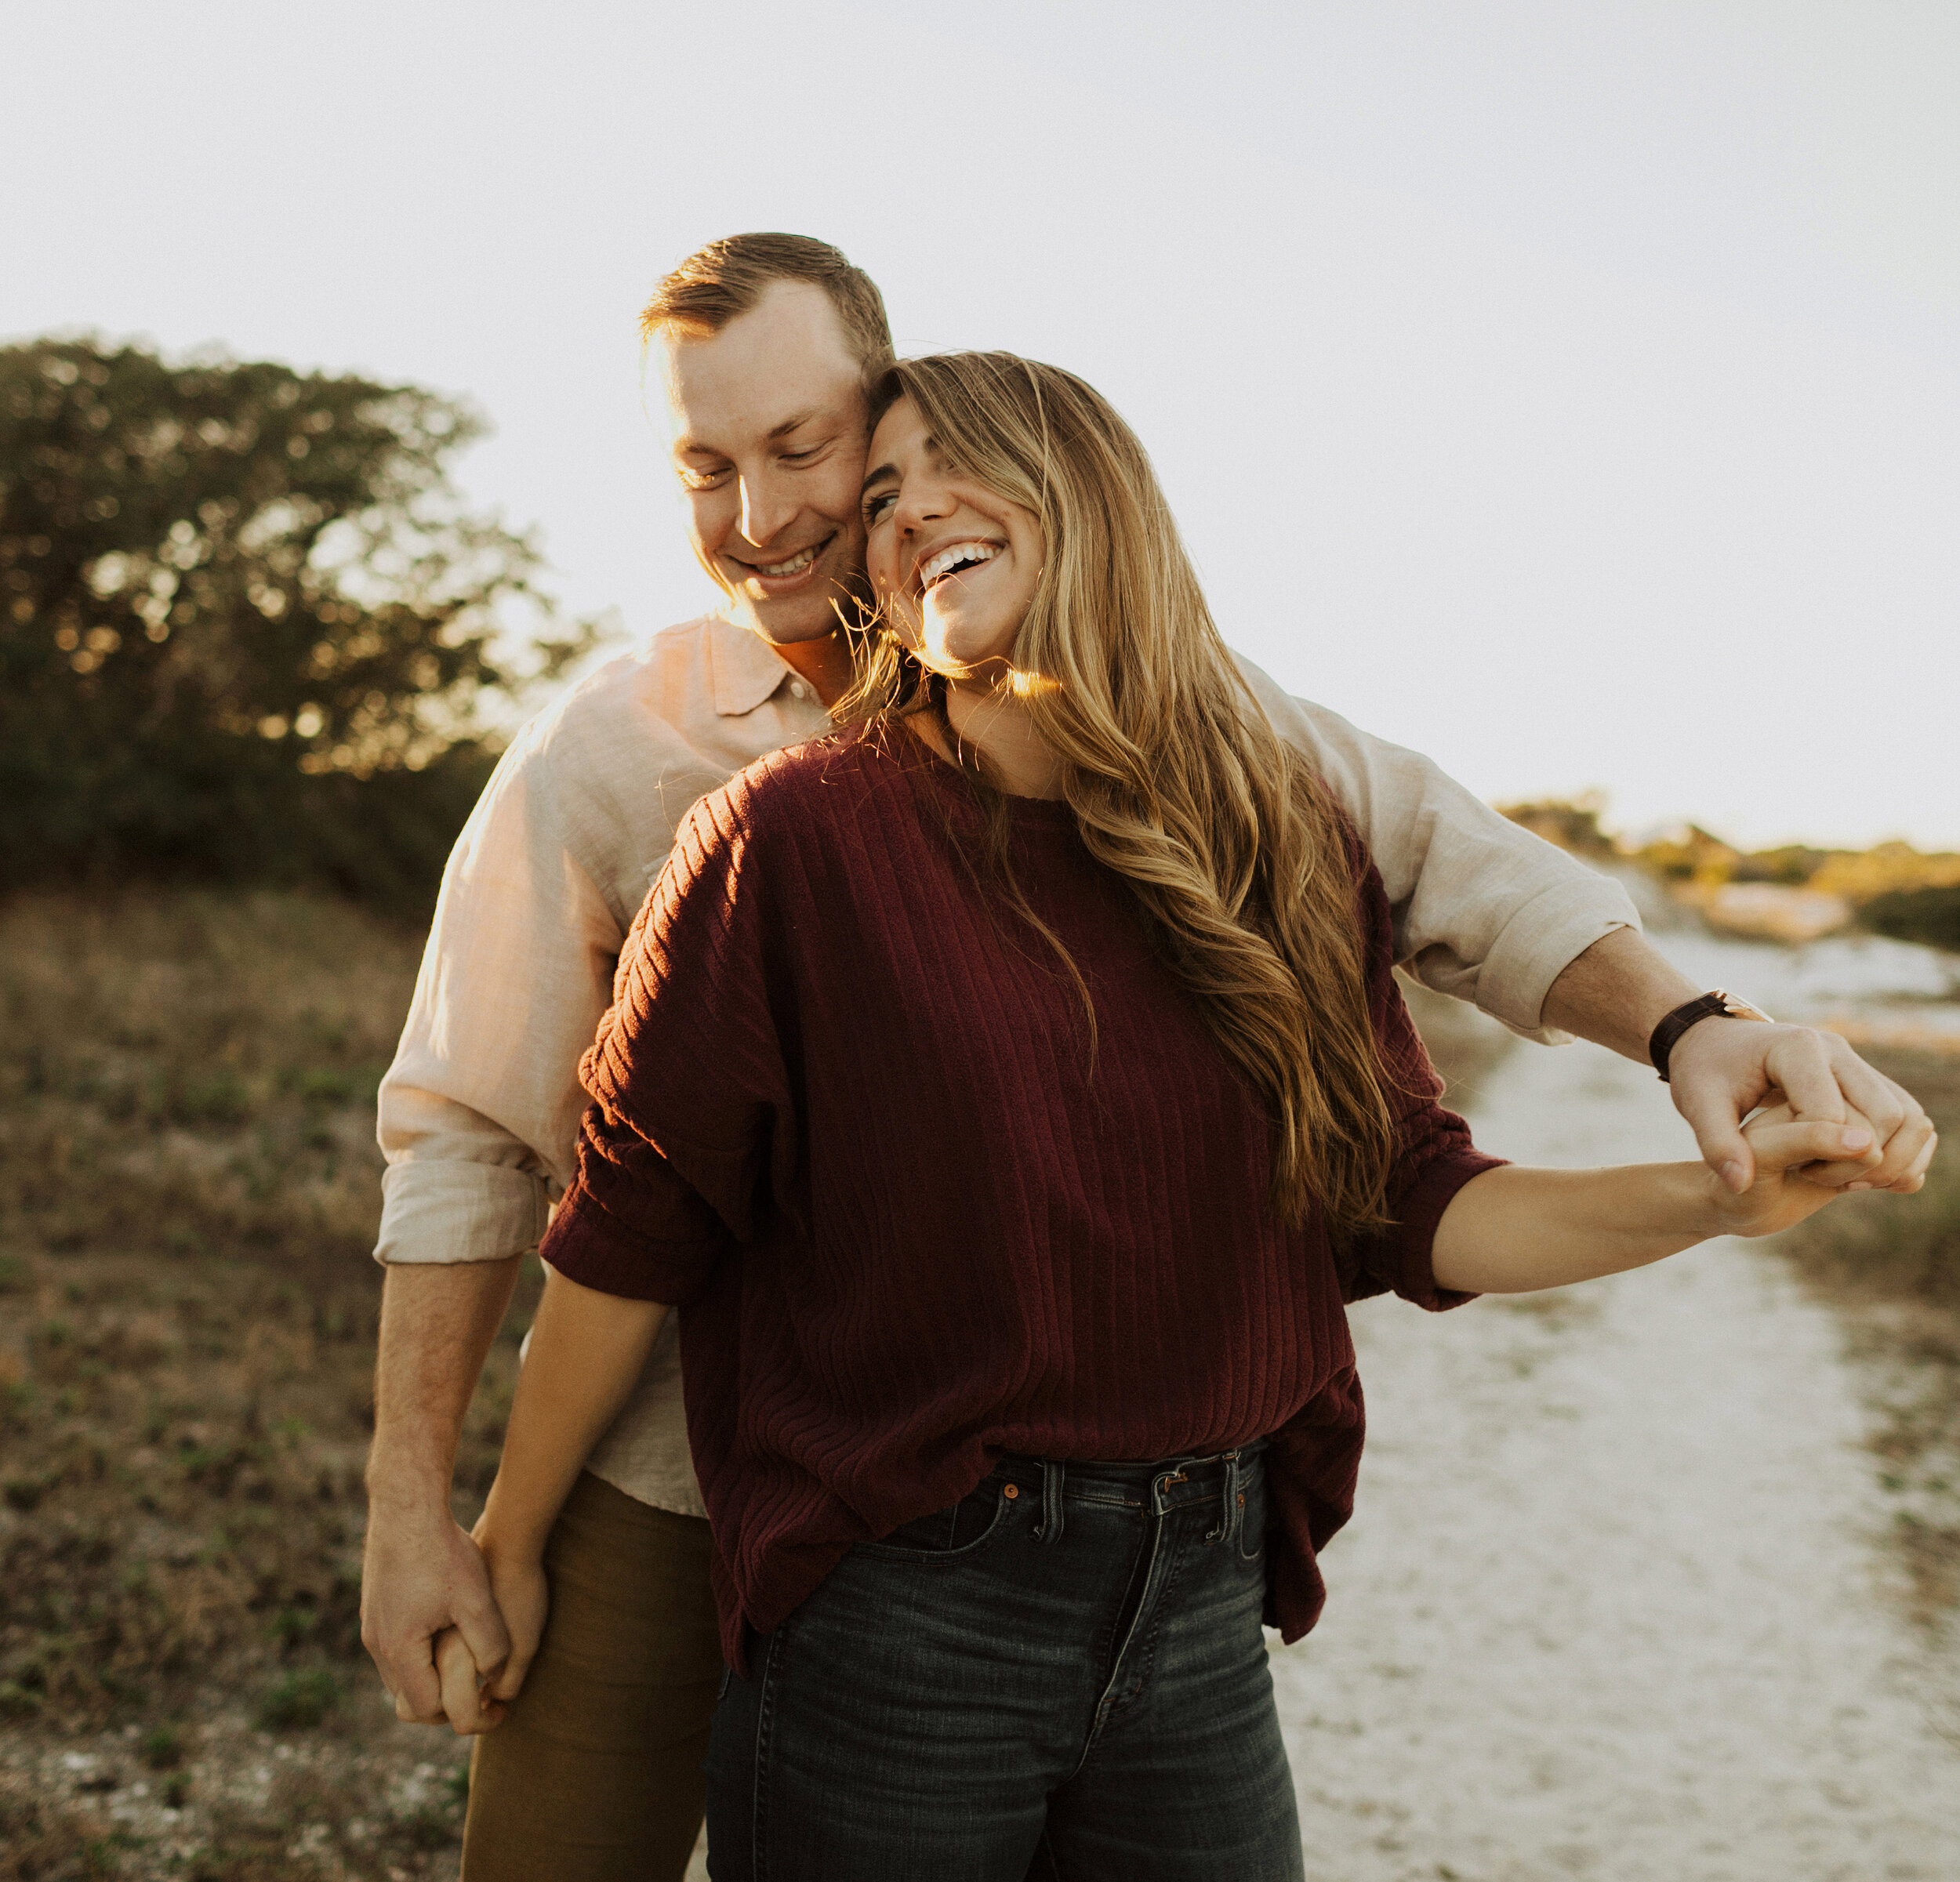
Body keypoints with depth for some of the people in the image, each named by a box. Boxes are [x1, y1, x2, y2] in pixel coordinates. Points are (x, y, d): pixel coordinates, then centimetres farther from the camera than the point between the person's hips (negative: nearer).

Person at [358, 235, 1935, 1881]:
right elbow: (464, 1134, -2)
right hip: (654, 1493, 0)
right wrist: (410, 1505, -3)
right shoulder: (602, 756, -7)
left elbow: (1416, 843, -6)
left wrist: (1688, 1029, -22)